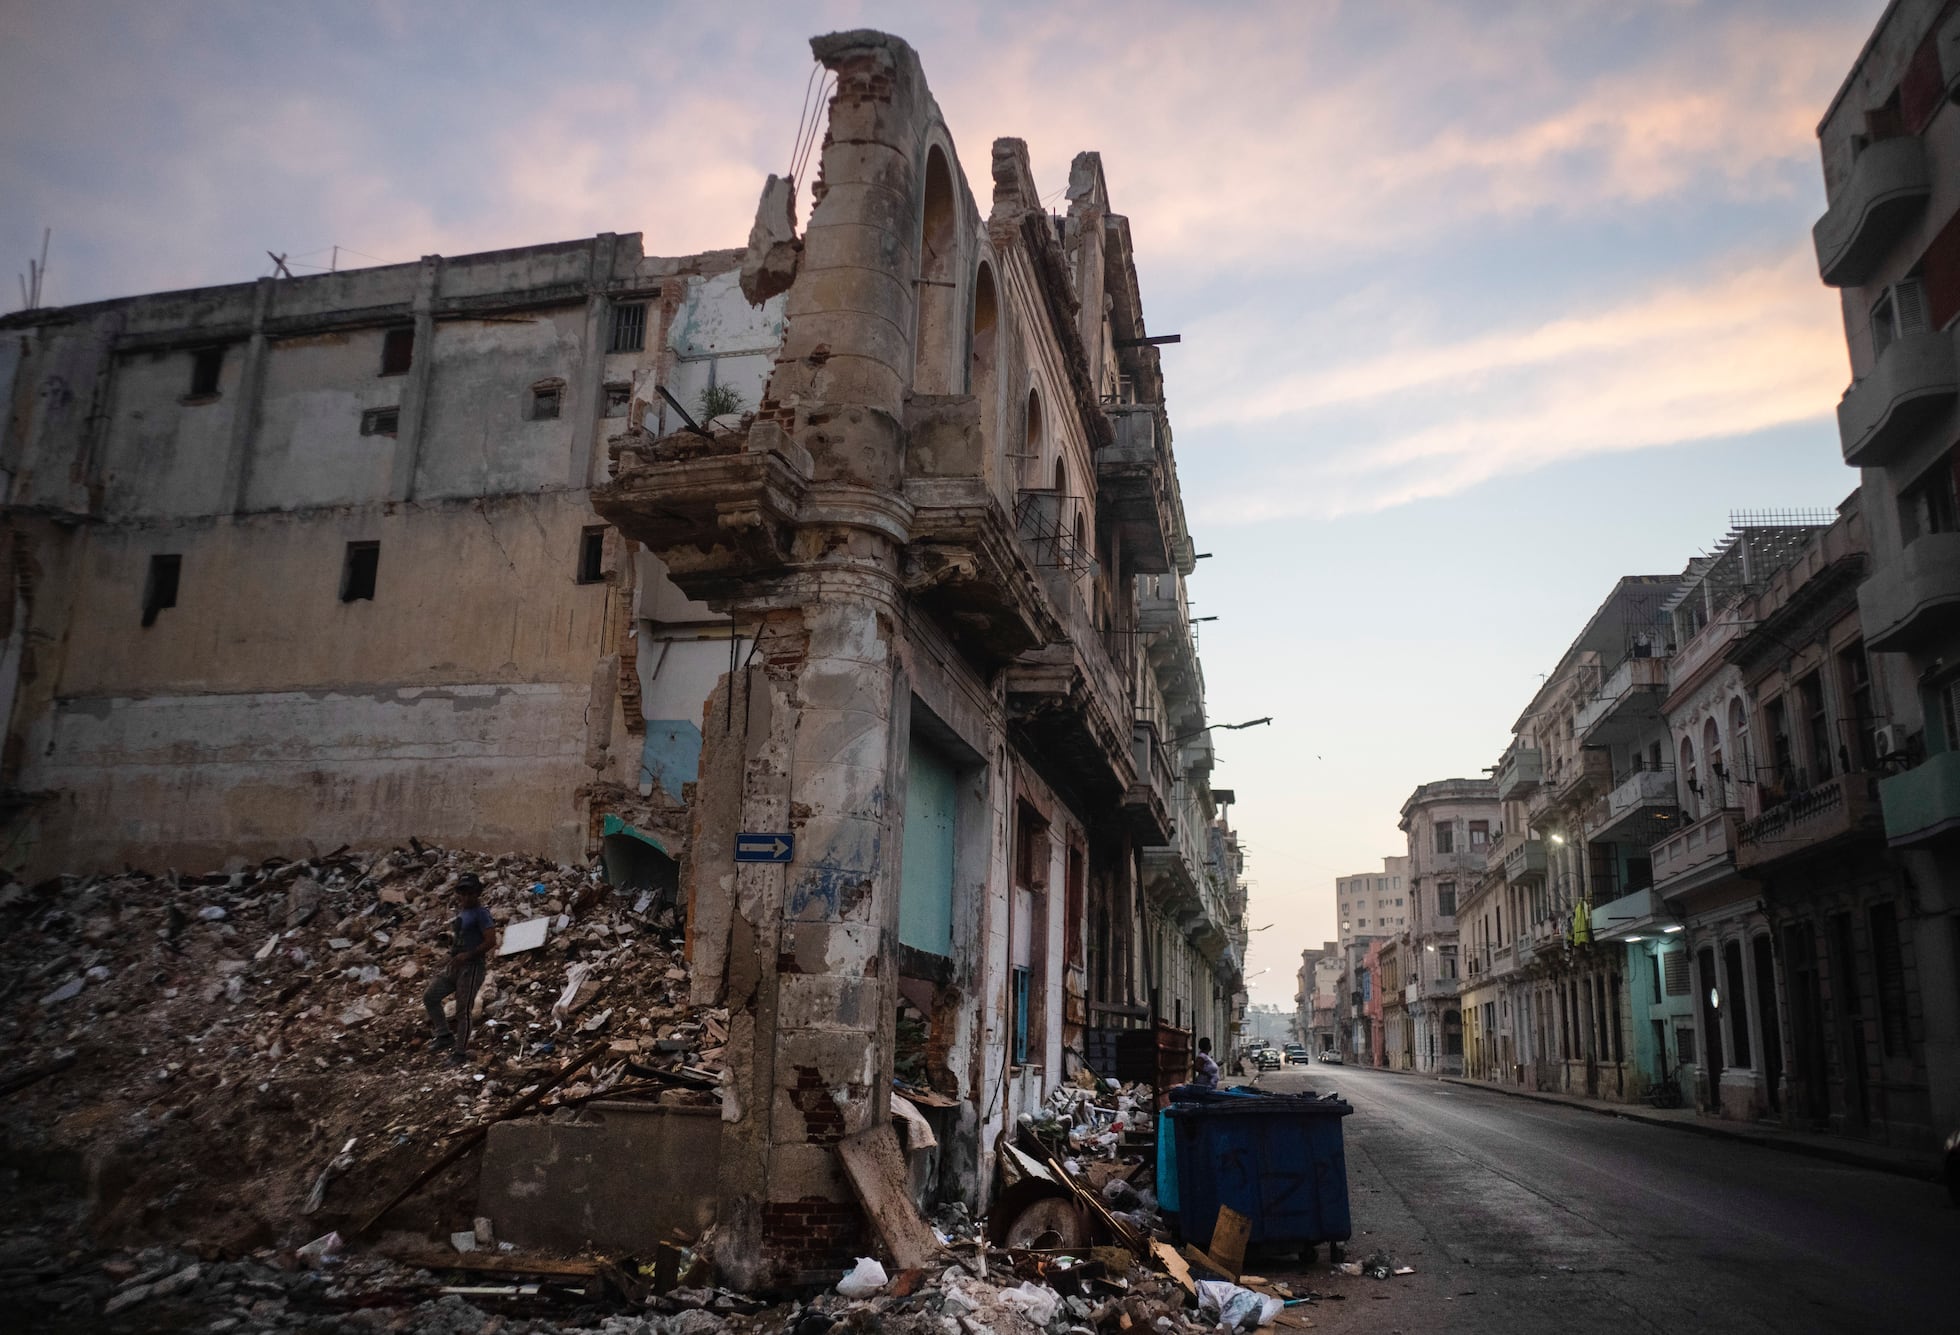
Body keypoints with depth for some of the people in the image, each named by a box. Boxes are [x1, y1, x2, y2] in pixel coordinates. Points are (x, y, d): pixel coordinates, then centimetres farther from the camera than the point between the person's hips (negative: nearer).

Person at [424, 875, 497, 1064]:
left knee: (463, 1011, -3)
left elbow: (491, 941, -20)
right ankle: (444, 1035, 14)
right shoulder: (461, 911, 13)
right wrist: (452, 942, 10)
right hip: (454, 965, 9)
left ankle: (461, 1052, 8)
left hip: (472, 967, -9)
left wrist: (467, 955, -21)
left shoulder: (481, 913, -13)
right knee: (430, 997, 4)